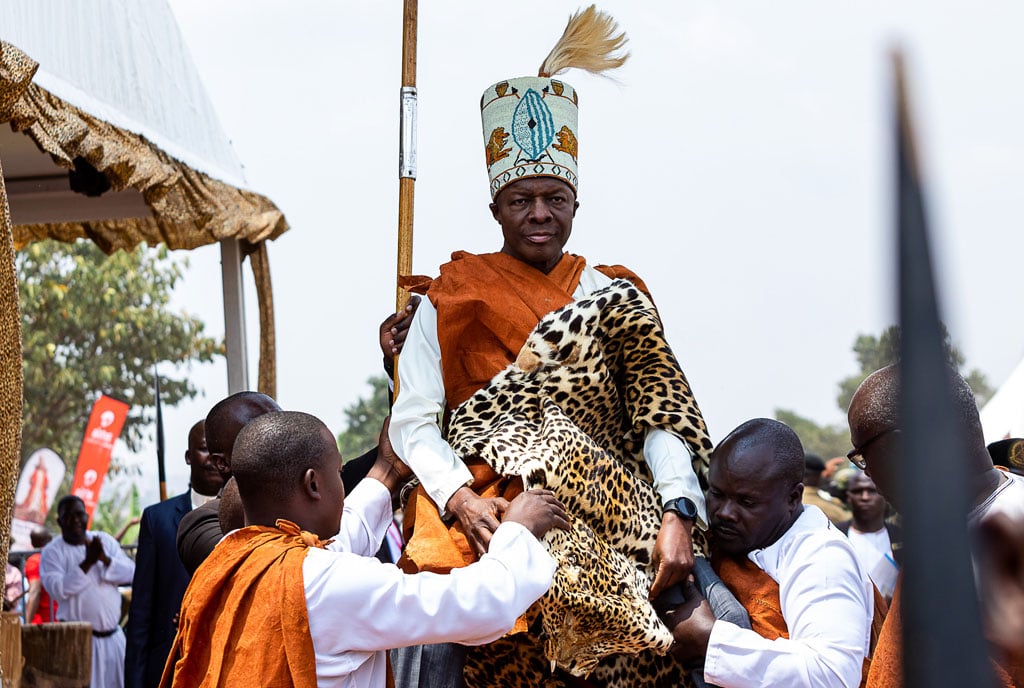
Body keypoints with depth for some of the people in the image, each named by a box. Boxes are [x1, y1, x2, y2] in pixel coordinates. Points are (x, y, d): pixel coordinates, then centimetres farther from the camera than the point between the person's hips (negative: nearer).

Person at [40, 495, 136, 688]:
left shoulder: (106, 541, 7)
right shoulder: (52, 552, -4)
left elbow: (131, 573, -2)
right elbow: (57, 589, -18)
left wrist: (105, 559, -17)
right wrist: (87, 563, -21)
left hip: (113, 636, 4)